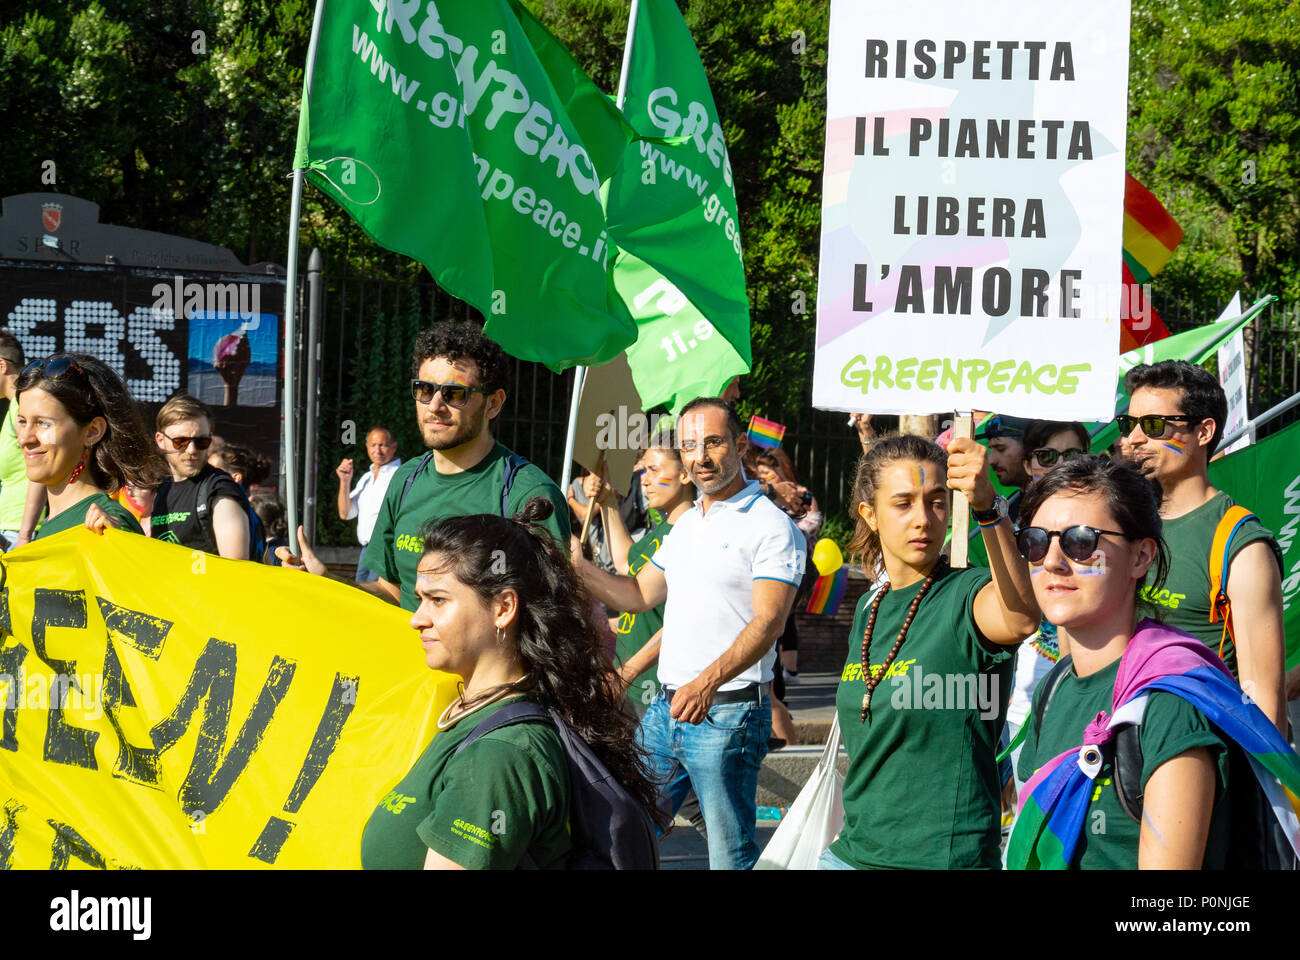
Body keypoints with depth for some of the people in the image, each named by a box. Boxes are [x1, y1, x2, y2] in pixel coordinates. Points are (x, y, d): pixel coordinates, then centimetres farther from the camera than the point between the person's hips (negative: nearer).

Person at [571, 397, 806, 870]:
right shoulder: (685, 524, 17)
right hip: (666, 708, 8)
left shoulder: (771, 526, -9)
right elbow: (638, 595, 24)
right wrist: (575, 566, 8)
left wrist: (707, 682, -32)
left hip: (727, 713, -8)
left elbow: (767, 622, -19)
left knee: (731, 856, -3)